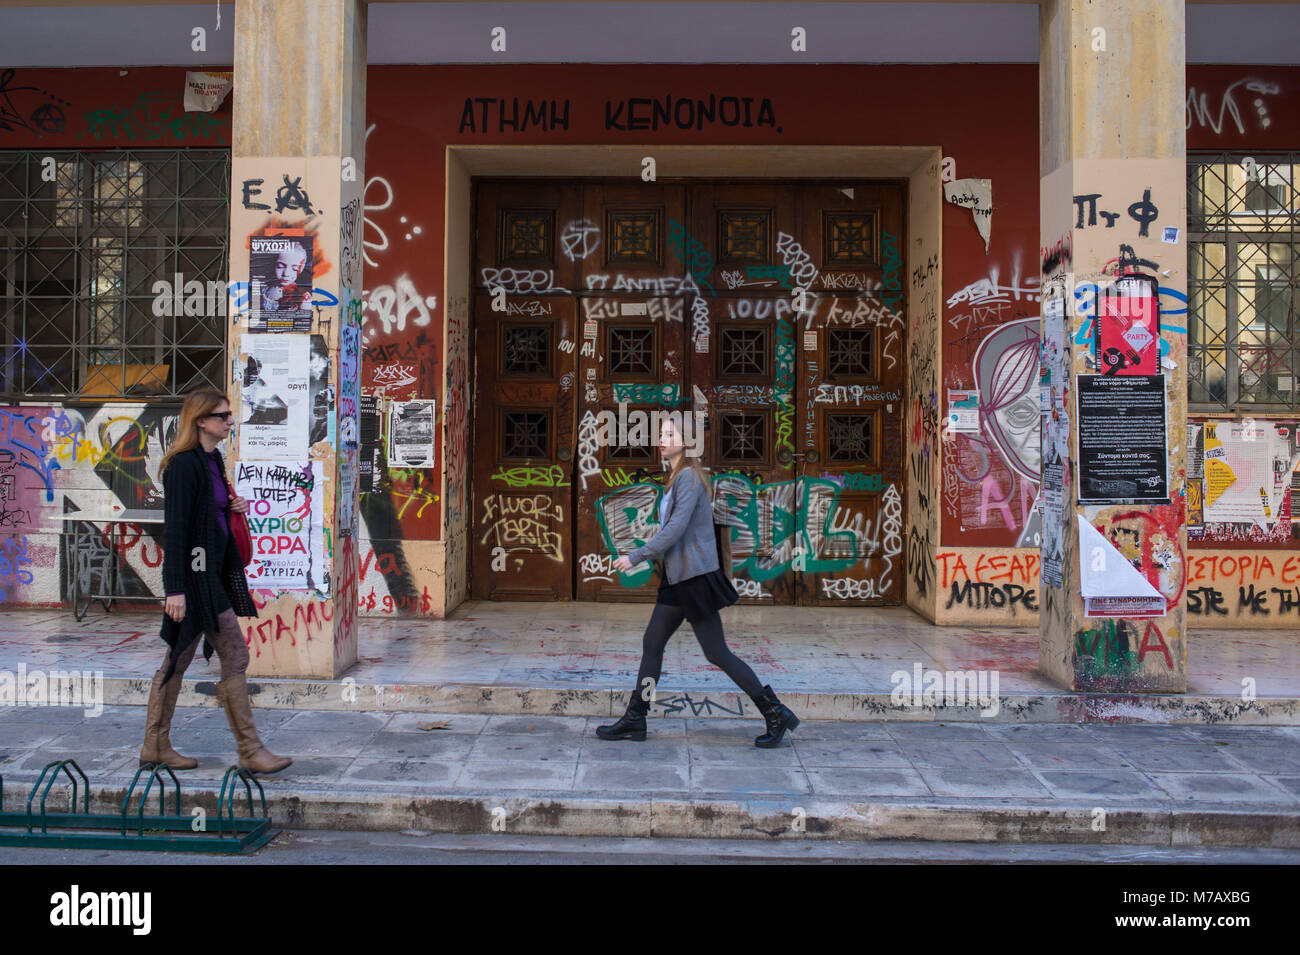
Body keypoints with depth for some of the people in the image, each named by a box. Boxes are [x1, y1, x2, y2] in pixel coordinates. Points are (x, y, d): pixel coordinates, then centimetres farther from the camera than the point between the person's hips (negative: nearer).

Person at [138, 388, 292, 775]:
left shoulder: (212, 460, 13)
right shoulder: (184, 464, -15)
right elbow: (175, 527, -19)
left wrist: (233, 507, 5)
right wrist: (176, 588, -22)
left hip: (213, 570, 10)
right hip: (194, 571, -10)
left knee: (179, 658, 14)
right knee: (235, 656, -7)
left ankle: (155, 746, 23)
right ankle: (250, 750, 0)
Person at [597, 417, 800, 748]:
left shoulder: (689, 477, -16)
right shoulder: (678, 478, 14)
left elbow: (676, 529, -22)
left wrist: (636, 557, -18)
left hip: (695, 577, -10)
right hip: (678, 578, 10)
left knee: (718, 654, -3)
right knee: (651, 644, 10)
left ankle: (776, 714, 6)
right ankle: (634, 721, 17)